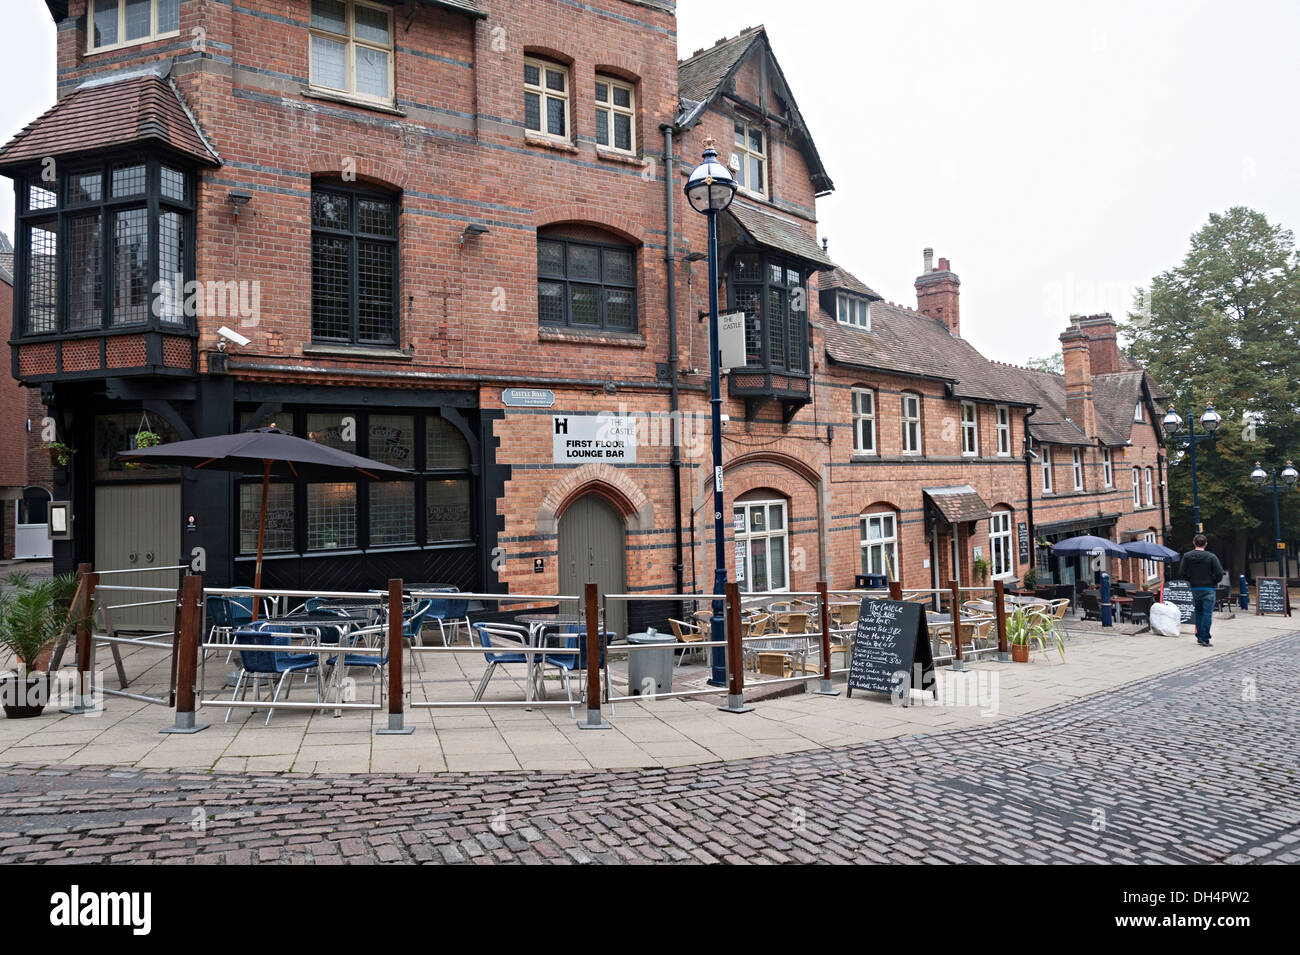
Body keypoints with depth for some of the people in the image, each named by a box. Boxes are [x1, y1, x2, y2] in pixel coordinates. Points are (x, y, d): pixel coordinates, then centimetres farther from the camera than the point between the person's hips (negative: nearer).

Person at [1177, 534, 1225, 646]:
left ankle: (1199, 636, 20)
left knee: (1198, 612, 17)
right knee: (1207, 614, -1)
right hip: (1208, 589, -3)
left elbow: (1182, 573, -3)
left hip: (1194, 588, 3)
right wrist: (1214, 582, 8)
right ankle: (1204, 639, -3)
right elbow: (1219, 573, -11)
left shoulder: (1187, 556, -2)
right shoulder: (1211, 557, -11)